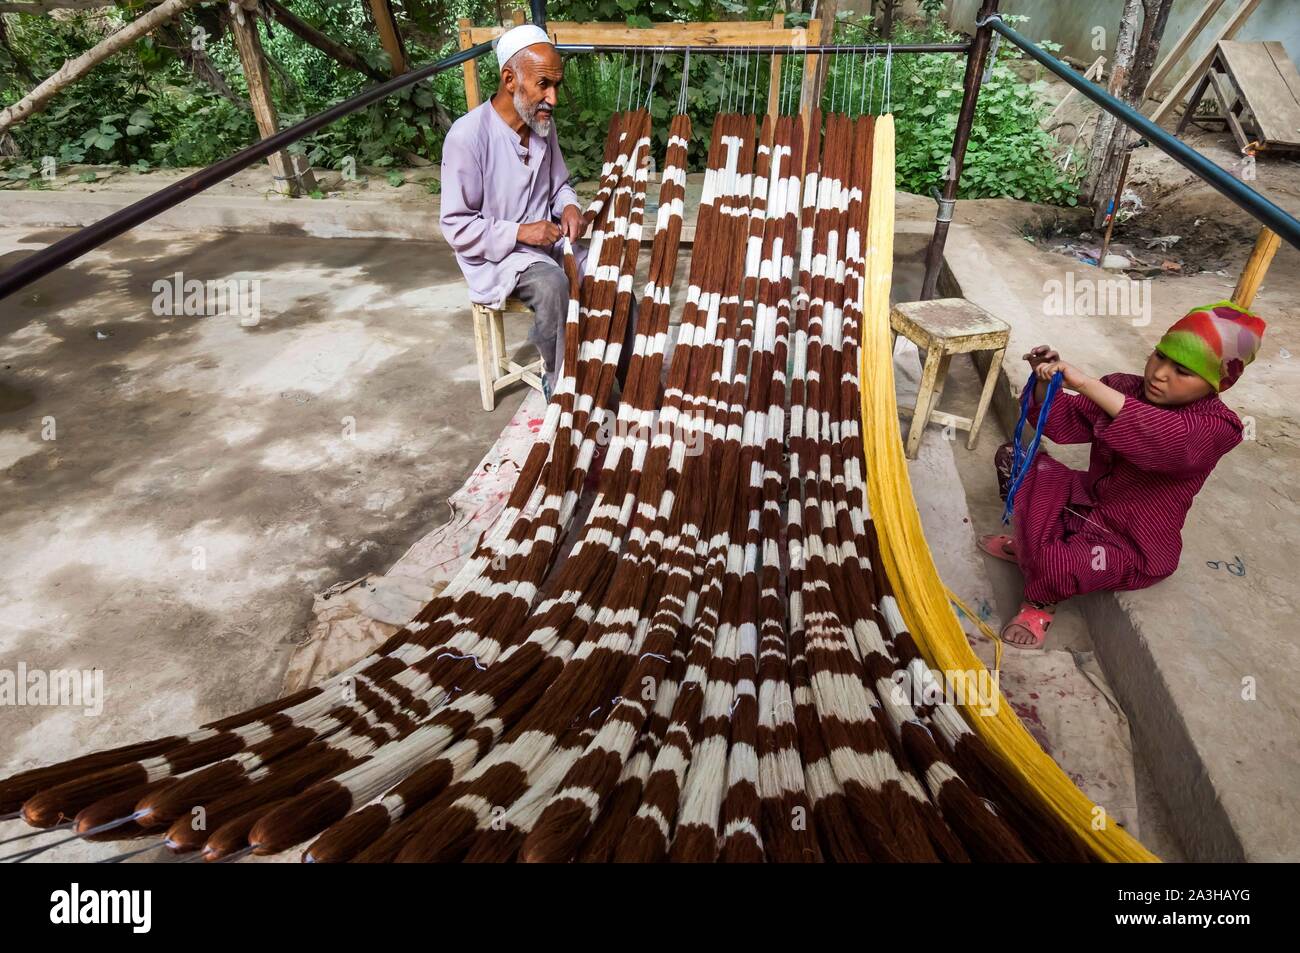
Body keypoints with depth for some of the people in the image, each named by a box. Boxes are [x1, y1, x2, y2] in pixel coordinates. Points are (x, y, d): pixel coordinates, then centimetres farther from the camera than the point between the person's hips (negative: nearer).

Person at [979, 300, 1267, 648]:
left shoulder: (1217, 426, -22)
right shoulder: (1124, 388, -3)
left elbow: (1172, 439, -45)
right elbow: (1062, 422, 3)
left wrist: (1086, 383, -50)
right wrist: (1046, 382, -19)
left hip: (1133, 547, -7)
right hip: (1088, 501, 7)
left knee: (1053, 567, -34)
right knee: (1013, 458, -5)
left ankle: (1040, 601, 4)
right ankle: (1030, 543, 12)